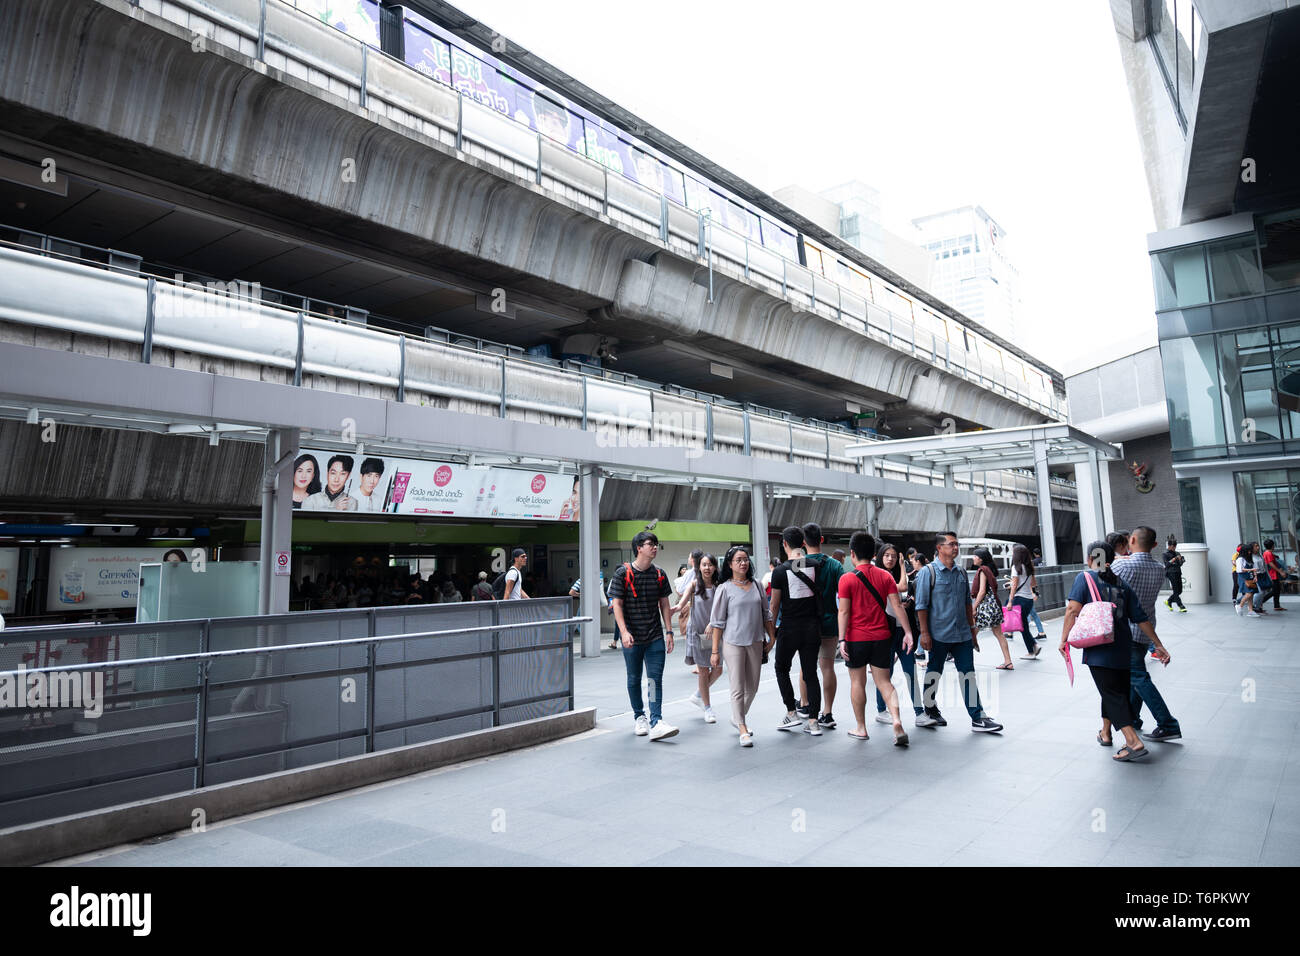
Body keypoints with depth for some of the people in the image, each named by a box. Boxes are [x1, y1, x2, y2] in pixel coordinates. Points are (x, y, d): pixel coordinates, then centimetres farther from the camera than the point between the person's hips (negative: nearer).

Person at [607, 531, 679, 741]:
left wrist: (669, 631, 4)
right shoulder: (623, 573, -5)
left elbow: (664, 605, 10)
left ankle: (656, 721, -6)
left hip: (655, 636, 2)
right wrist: (624, 632, -17)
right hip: (632, 637, -2)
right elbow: (616, 604, -7)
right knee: (634, 678, 10)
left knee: (655, 678, -5)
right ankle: (639, 716, 27)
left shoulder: (659, 574, 6)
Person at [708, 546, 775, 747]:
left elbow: (766, 614, 17)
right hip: (733, 643, -5)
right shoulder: (724, 589, -5)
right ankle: (743, 730, 3)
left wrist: (771, 637, 11)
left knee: (752, 687, 12)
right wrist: (714, 651, -7)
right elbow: (717, 622, -5)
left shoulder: (757, 585, 8)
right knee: (738, 688, -5)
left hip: (756, 643, 5)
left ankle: (738, 718, 34)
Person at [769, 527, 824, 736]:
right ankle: (813, 722, 8)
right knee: (811, 673, 8)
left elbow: (774, 605, -3)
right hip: (812, 627, 3)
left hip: (790, 627, -3)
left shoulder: (781, 570, -10)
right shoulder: (814, 566, -1)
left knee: (782, 670, 15)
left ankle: (792, 714, 13)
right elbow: (820, 593, 9)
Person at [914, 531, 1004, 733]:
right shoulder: (929, 572, -8)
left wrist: (972, 629, 17)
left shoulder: (961, 573, 11)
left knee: (968, 674, 4)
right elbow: (922, 605, -9)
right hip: (939, 635, -5)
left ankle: (978, 718, 7)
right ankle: (930, 711, 24)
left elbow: (967, 603, 19)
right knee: (934, 673, 8)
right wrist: (924, 633, -13)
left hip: (962, 634, 5)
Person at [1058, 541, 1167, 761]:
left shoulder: (1085, 577, -2)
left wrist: (1064, 639, -12)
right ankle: (1106, 732, 35)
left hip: (1098, 650, -6)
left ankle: (1134, 742, -15)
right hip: (1123, 649, 6)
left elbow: (1073, 609, -15)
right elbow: (1141, 619, 8)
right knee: (1117, 691, 21)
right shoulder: (1121, 584, 11)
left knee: (1112, 695, -4)